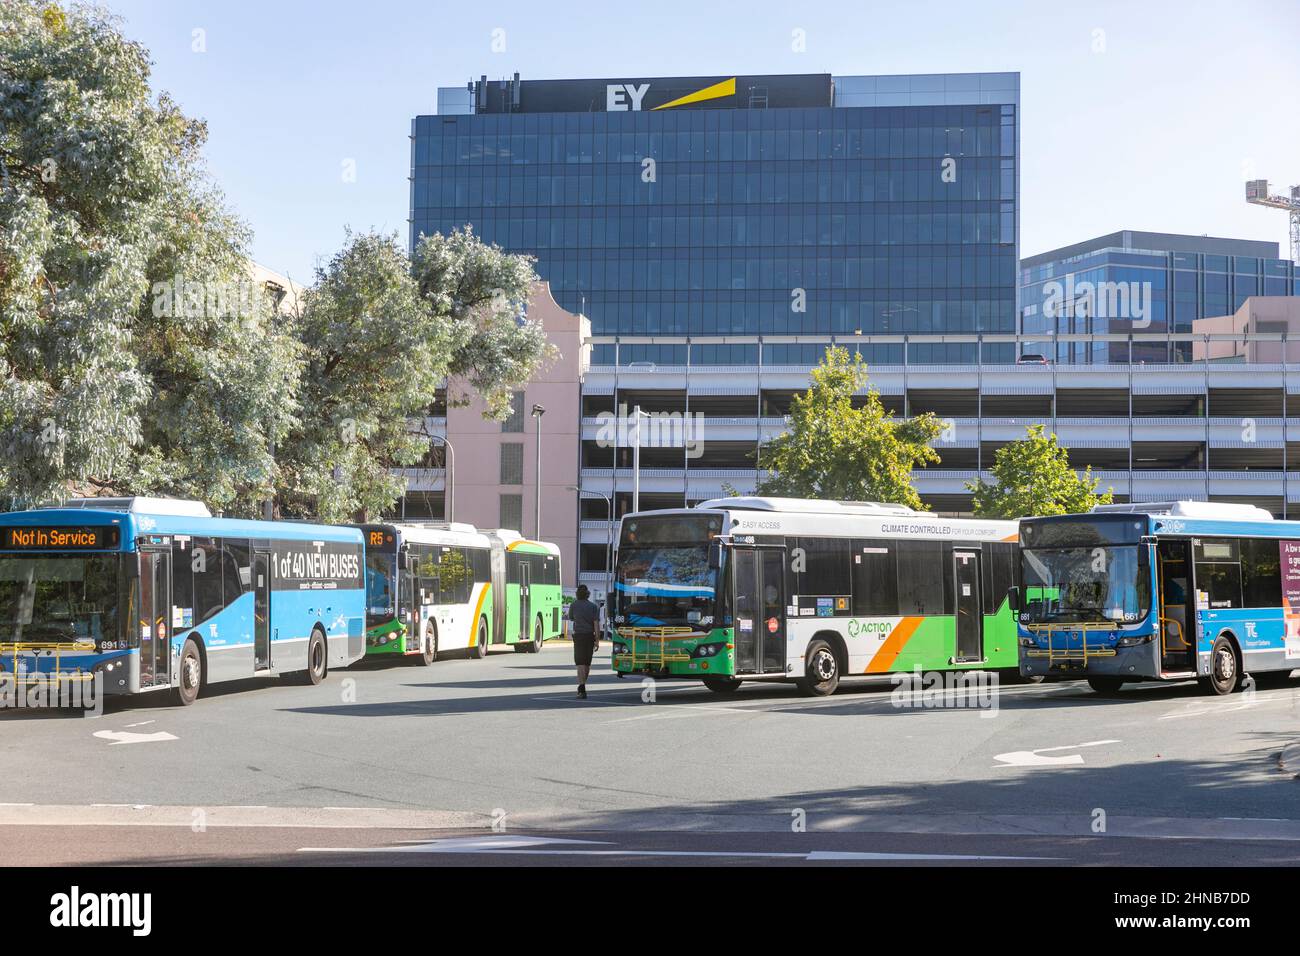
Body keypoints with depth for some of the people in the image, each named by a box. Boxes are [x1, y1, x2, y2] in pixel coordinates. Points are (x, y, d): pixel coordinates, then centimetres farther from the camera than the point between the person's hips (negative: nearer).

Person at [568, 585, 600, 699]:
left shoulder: (574, 605, 0)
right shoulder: (593, 606, 3)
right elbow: (596, 623, -5)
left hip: (579, 635, -3)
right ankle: (582, 686, 32)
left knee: (580, 663, -8)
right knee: (587, 662, 16)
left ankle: (582, 690, -22)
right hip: (590, 635, 3)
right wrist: (597, 639, -4)